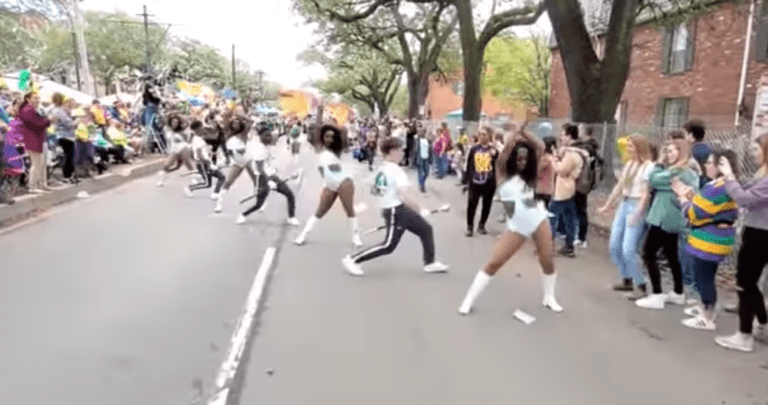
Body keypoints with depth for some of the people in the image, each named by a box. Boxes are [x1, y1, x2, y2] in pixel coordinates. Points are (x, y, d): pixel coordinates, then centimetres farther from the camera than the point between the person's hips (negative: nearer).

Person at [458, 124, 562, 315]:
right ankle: (469, 300, 1)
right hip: (516, 227, -3)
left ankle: (549, 297, 29)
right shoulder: (505, 175, -1)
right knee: (494, 262, -6)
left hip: (539, 220, 3)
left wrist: (524, 132, -12)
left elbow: (540, 147, -4)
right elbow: (503, 155, -21)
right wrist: (515, 137, -26)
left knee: (547, 261, 5)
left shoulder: (529, 174, 6)